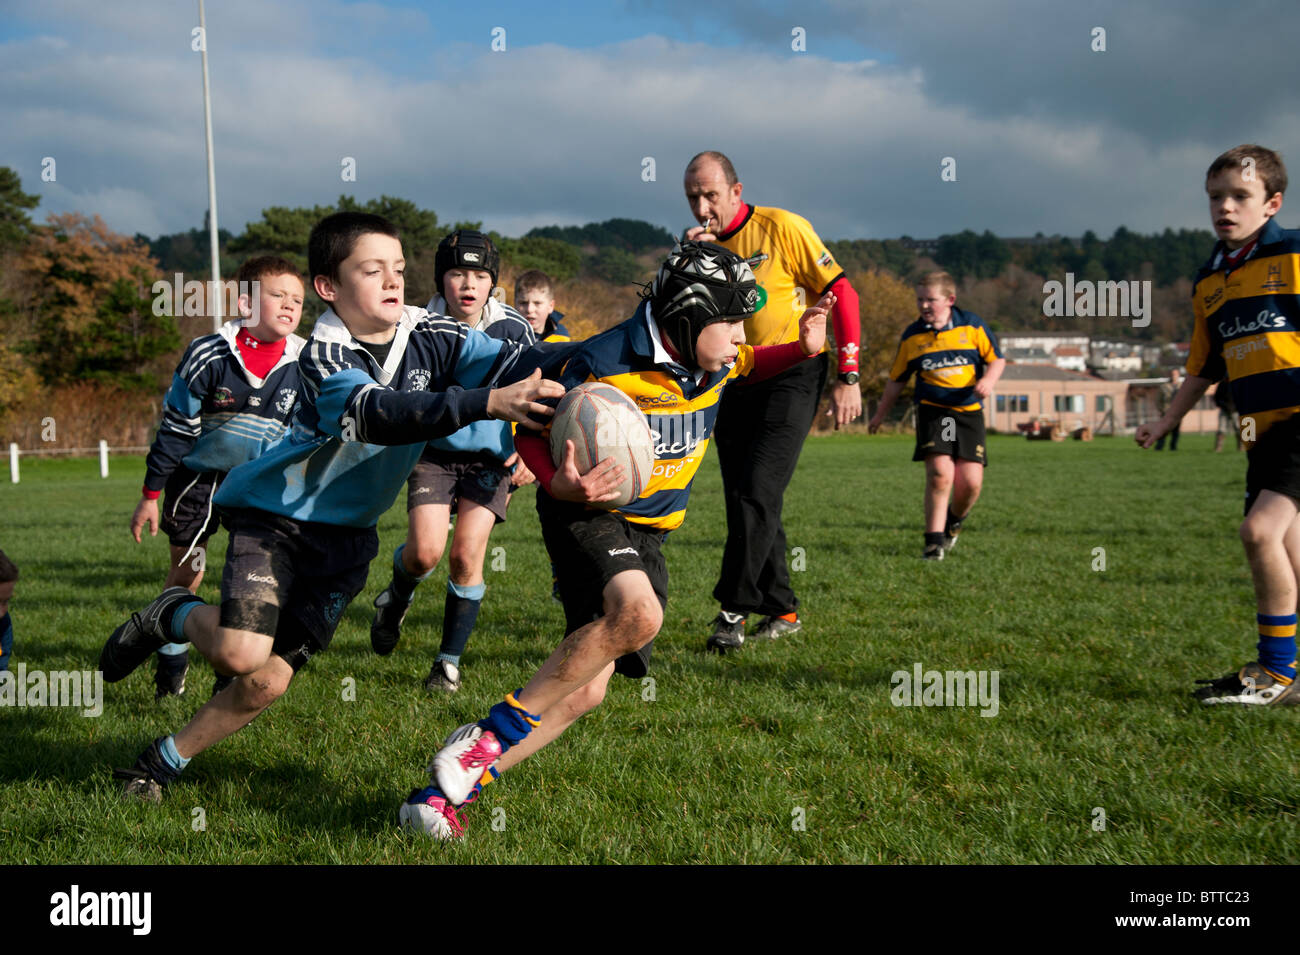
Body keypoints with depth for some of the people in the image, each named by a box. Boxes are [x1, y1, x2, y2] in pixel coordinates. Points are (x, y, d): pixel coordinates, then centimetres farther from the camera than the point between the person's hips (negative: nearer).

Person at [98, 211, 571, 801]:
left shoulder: (428, 338, -8)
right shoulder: (324, 356, -24)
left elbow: (515, 363, -20)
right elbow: (378, 415, -42)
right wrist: (486, 403, -55)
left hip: (348, 534, 5)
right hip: (275, 515, -5)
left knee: (268, 682, -2)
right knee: (242, 654, -25)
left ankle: (166, 760, 21)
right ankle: (174, 617, 10)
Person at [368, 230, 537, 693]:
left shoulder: (512, 328, -8)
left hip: (490, 458, 0)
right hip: (434, 453, 0)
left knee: (466, 556, -9)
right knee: (425, 551, -14)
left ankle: (450, 660, 8)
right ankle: (397, 597, 23)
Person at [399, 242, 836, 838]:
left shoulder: (719, 361, 0)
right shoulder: (605, 363, -20)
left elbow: (751, 365, 25)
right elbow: (532, 434, -12)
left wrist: (802, 349, 5)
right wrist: (561, 483, -33)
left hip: (648, 533, 7)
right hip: (587, 514, -7)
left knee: (585, 690, -2)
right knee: (638, 612, -36)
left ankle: (449, 787, 4)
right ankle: (493, 734, -25)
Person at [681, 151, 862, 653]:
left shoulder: (782, 228, -9)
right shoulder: (700, 246, 7)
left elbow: (842, 293, -8)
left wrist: (848, 377, -12)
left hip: (792, 376, -6)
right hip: (735, 382, 6)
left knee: (758, 493, -15)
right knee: (743, 499, 6)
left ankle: (734, 609, -9)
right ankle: (782, 610, 17)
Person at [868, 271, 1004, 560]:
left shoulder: (971, 325, 2)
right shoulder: (912, 336, 5)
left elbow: (997, 358, 8)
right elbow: (897, 378, 16)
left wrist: (988, 380, -13)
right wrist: (881, 414, 22)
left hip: (968, 410, 1)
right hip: (932, 410, -1)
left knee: (971, 482, -6)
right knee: (940, 473, -20)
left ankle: (954, 520, 27)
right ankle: (935, 539, -7)